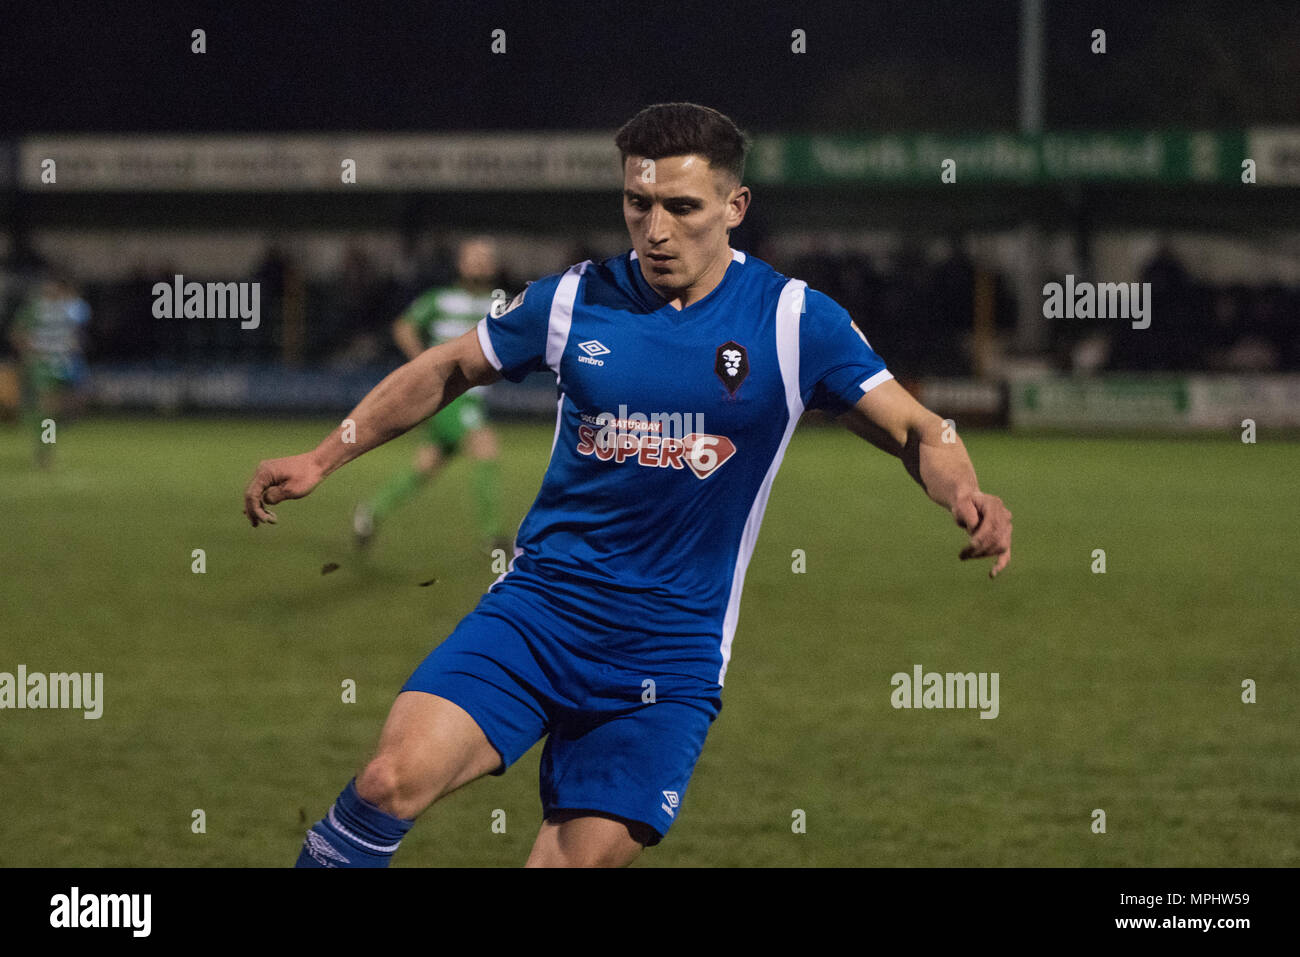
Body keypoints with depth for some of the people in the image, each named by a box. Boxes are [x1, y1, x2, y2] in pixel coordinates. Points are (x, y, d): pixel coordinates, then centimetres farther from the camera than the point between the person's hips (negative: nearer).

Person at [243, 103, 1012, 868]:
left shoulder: (792, 320, -2)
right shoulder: (574, 301, 3)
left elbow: (917, 431, 0)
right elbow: (448, 371, 18)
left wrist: (966, 495, -22)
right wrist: (321, 460, 17)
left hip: (673, 648, -1)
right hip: (538, 605, 1)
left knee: (587, 855, -10)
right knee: (394, 781, -21)